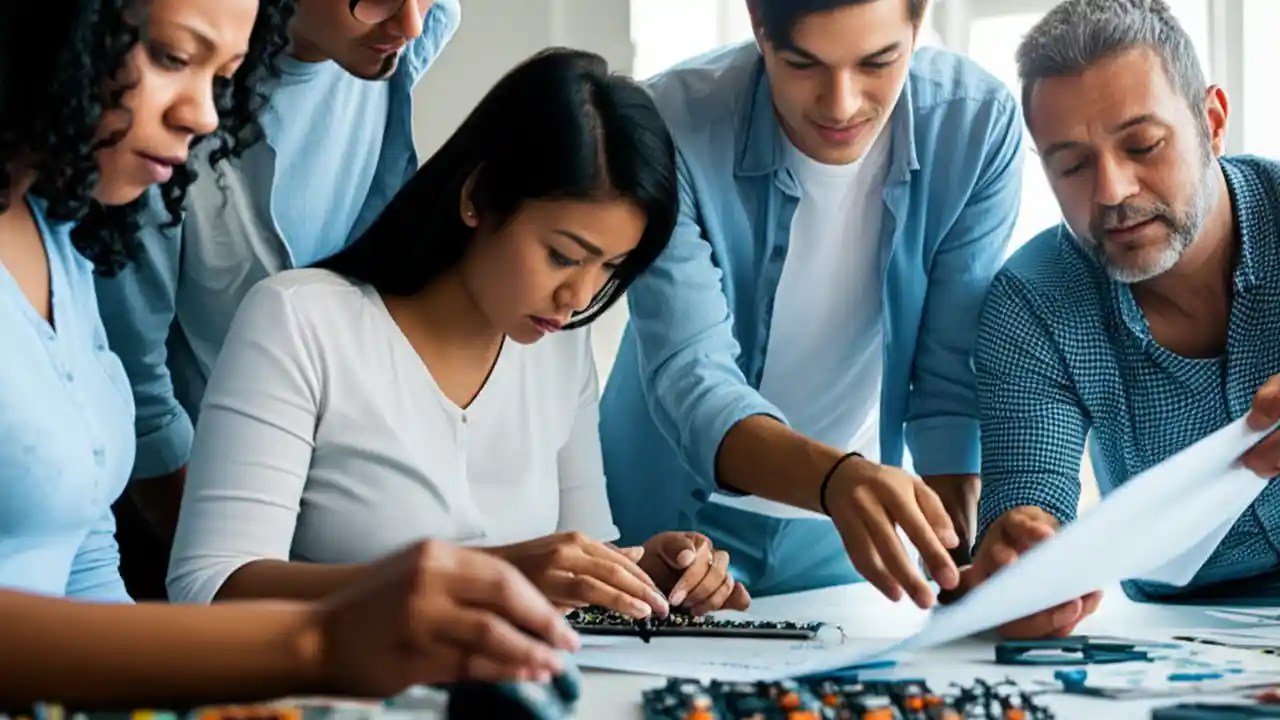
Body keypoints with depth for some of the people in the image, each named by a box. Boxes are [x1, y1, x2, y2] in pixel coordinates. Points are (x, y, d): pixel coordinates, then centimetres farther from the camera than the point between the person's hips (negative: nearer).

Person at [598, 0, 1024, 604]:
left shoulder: (979, 125, -16)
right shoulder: (674, 128, -22)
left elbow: (953, 381, -13)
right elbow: (688, 380, -28)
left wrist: (961, 561, -27)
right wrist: (833, 477, -46)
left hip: (845, 537, 2)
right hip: (675, 517, -1)